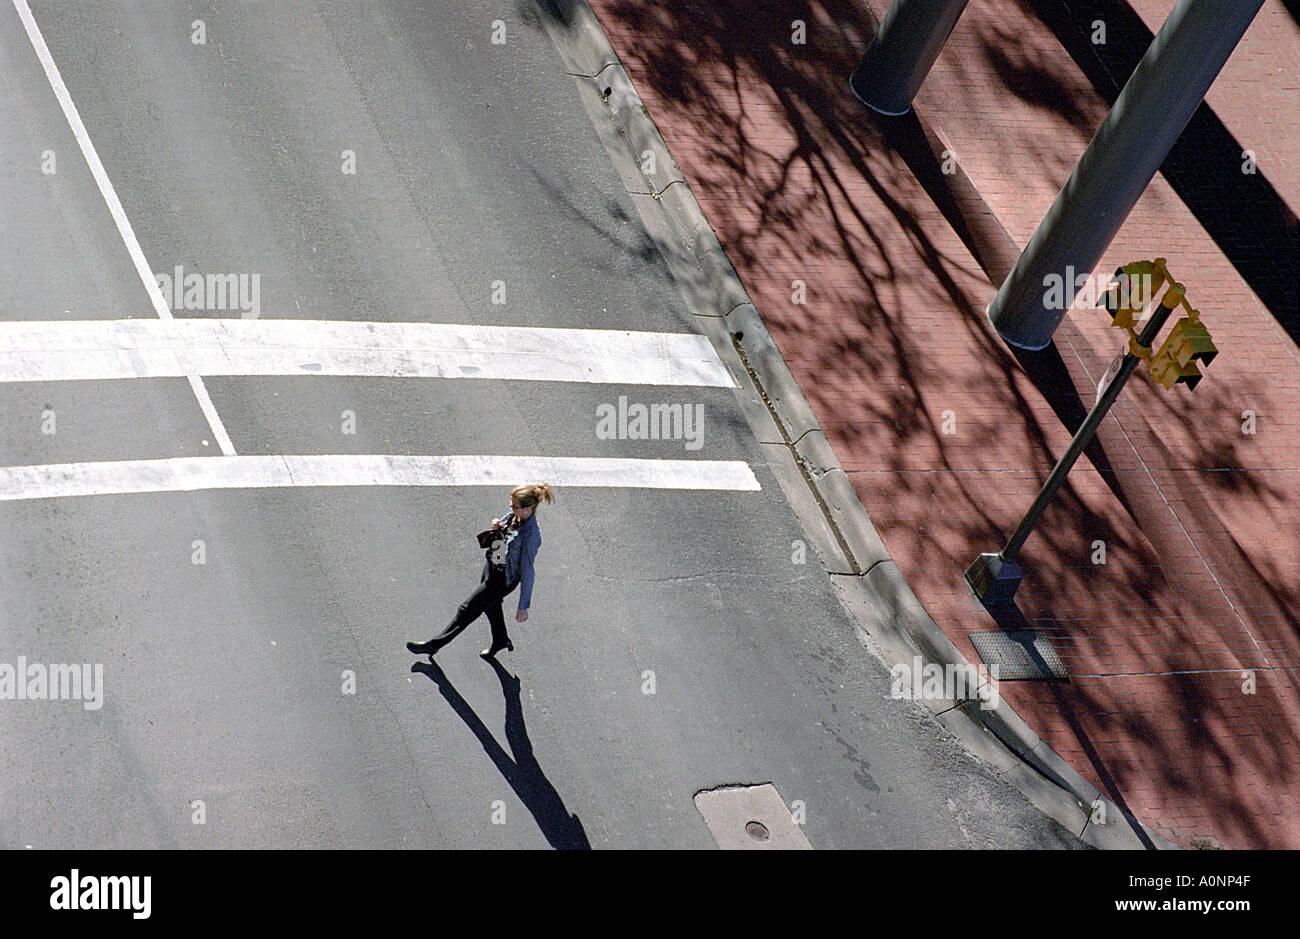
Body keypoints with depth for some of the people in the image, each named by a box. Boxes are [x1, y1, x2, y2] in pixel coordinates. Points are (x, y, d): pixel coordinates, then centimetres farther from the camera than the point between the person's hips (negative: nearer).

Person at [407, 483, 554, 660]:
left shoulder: (530, 535, -34)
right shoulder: (514, 515, -12)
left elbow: (527, 573, -27)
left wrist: (523, 607, -20)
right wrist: (497, 527, -13)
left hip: (503, 579, -8)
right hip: (491, 566, 8)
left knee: (468, 610, 7)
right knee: (491, 606, 29)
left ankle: (433, 645, 23)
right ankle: (501, 640, 56)